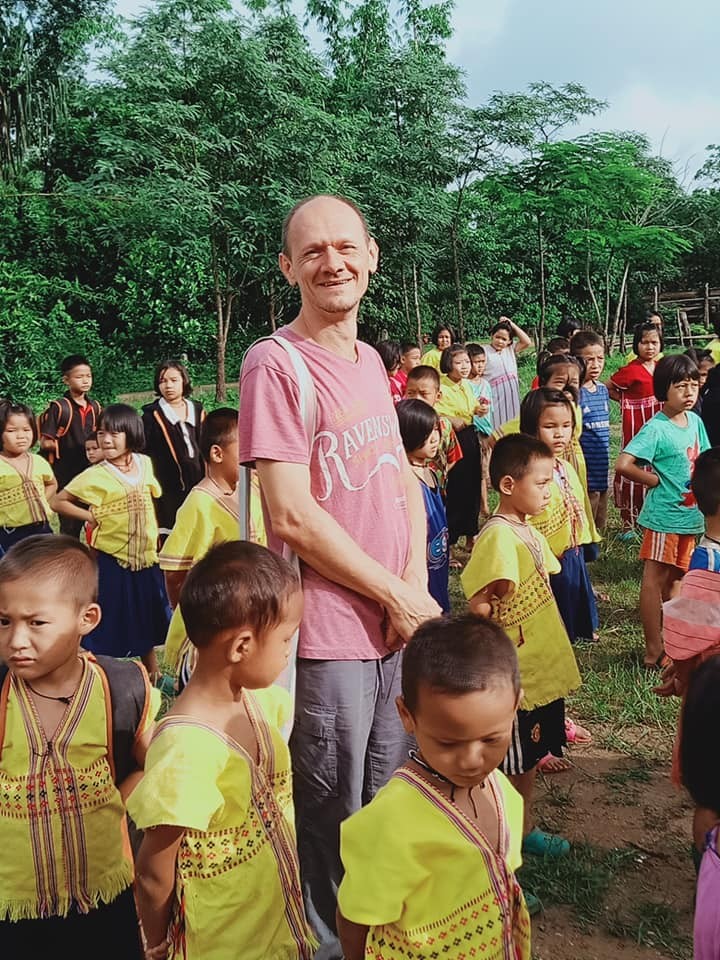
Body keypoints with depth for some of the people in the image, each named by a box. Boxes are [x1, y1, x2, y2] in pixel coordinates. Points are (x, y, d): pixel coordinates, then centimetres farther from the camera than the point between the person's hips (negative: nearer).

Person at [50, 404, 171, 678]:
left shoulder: (145, 463, 0)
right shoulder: (95, 475, -11)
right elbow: (57, 502, -6)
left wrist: (154, 536, 9)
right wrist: (92, 517, -11)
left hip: (145, 556, 4)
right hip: (111, 559, -4)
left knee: (147, 620, 18)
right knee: (110, 626, 3)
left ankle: (152, 676, 35)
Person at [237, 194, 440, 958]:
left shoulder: (369, 360, 10)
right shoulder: (276, 363, -14)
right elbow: (292, 516, -19)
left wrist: (414, 583, -4)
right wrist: (397, 596, -12)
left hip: (400, 625, 8)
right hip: (326, 633, -7)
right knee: (333, 819, 10)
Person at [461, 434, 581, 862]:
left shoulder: (530, 531, 6)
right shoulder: (498, 536, -22)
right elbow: (478, 605, -26)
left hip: (544, 669, 9)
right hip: (515, 676, -9)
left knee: (529, 758, 22)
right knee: (510, 765, 6)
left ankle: (524, 830, 39)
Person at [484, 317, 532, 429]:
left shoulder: (510, 350, 14)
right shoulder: (485, 353, -4)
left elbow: (527, 342, 5)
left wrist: (512, 325, 3)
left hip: (512, 397, 5)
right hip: (495, 397, -5)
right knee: (496, 426, -5)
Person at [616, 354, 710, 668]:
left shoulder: (695, 421, 4)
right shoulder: (656, 428, -18)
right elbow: (623, 465, -28)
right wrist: (656, 480, -16)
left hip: (691, 514, 7)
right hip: (665, 515, -7)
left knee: (674, 577, 18)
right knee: (655, 578, 2)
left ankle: (668, 636, 33)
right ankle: (654, 651, 10)